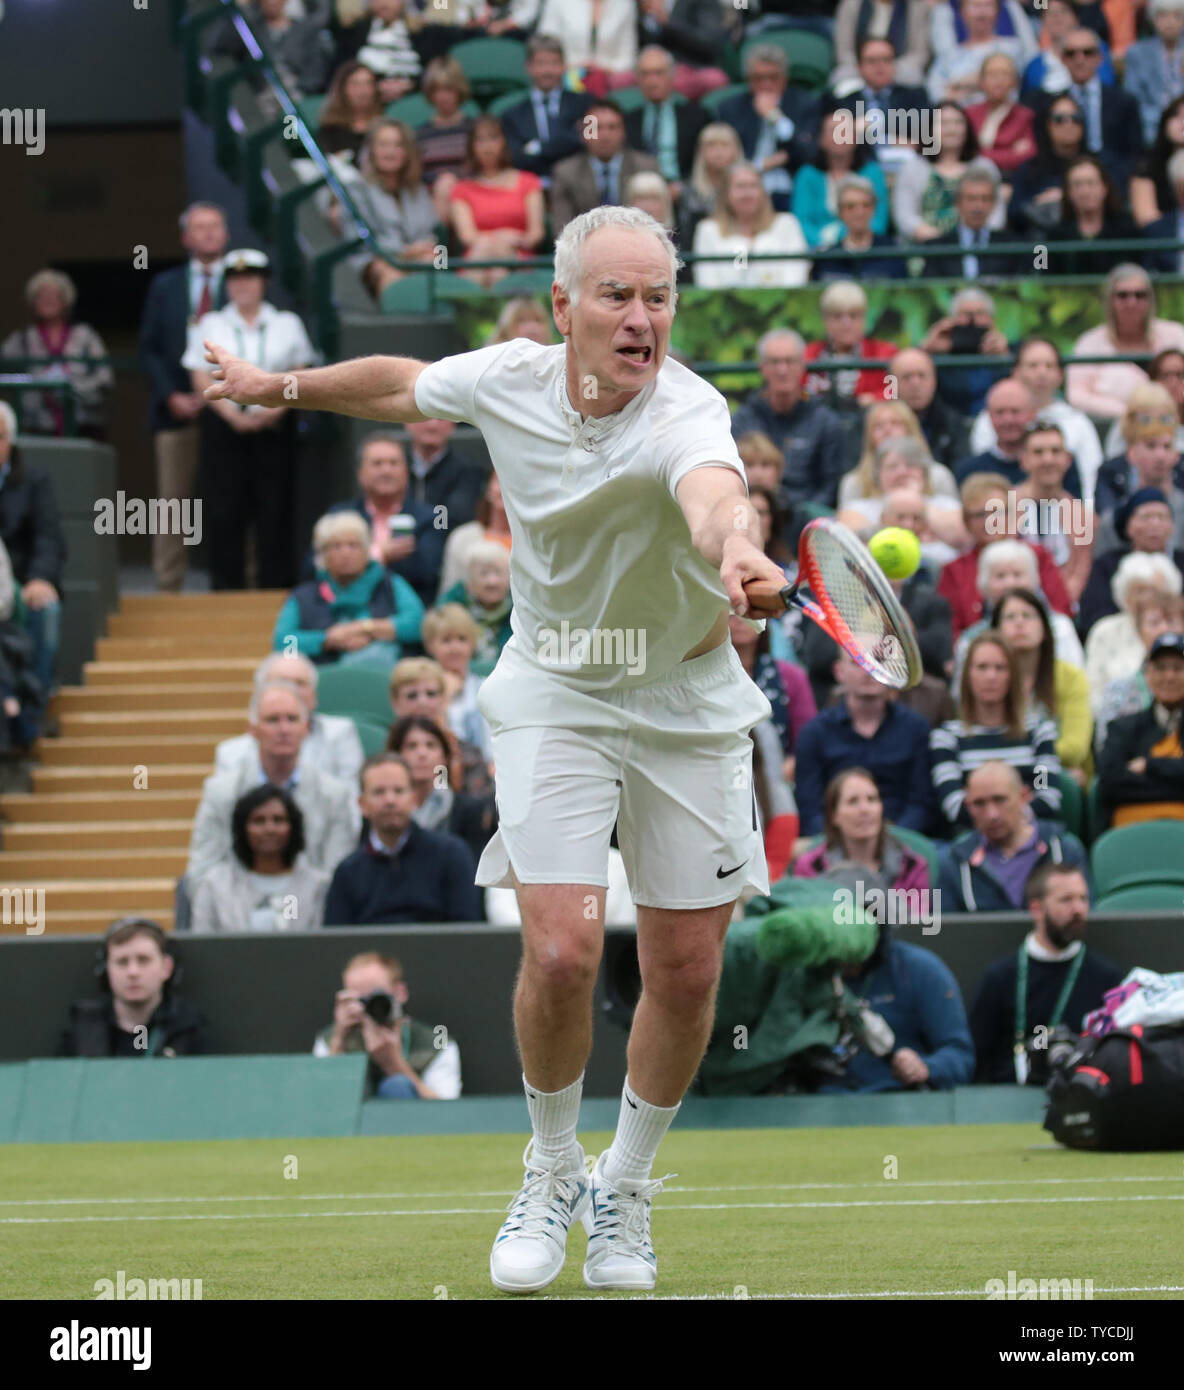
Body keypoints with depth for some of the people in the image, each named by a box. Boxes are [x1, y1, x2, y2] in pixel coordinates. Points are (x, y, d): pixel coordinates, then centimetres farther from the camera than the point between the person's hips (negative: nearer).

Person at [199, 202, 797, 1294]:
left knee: (686, 974, 1)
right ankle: (552, 1173, 11)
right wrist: (280, 385, 24)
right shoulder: (508, 380, -13)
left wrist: (735, 546, -76)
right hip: (553, 697, 1)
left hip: (687, 702, -1)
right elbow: (402, 385, 12)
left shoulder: (684, 412, -27)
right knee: (562, 951, -15)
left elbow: (714, 490, -53)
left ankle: (627, 1188, 26)